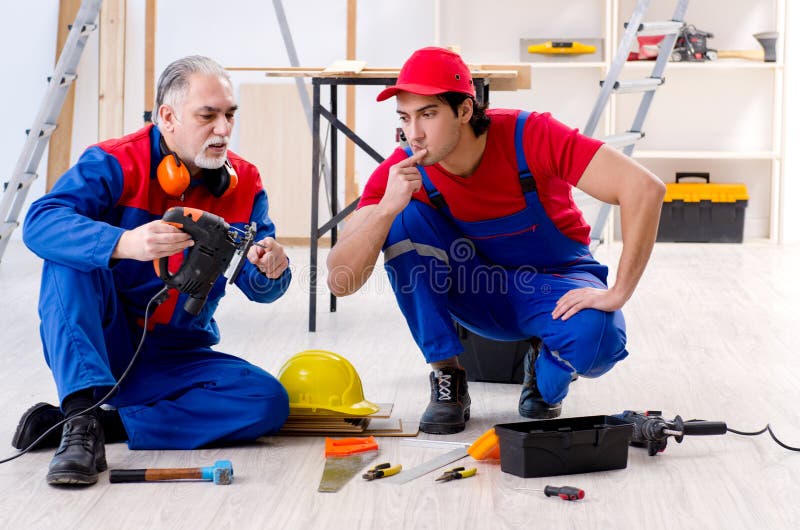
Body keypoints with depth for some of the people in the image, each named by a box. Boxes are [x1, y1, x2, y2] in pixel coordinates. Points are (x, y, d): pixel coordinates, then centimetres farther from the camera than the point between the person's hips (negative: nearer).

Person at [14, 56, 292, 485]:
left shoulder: (244, 185, -1)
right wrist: (123, 244, -47)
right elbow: (39, 224, -29)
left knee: (268, 402, -22)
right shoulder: (115, 164, -13)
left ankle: (106, 424, -20)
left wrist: (270, 272, -29)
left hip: (175, 361, 3)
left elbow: (257, 287, -3)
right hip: (95, 348, -3)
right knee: (69, 257, -30)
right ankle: (80, 418, -37)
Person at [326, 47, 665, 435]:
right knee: (402, 220, -25)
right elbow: (341, 282, -24)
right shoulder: (400, 173, -19)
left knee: (596, 338, -37)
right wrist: (387, 207, -40)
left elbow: (645, 188, -32)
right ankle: (447, 380, -12)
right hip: (478, 290, 2)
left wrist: (617, 294, -34)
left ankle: (547, 376, 3)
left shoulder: (529, 136, -27)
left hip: (554, 282, -2)